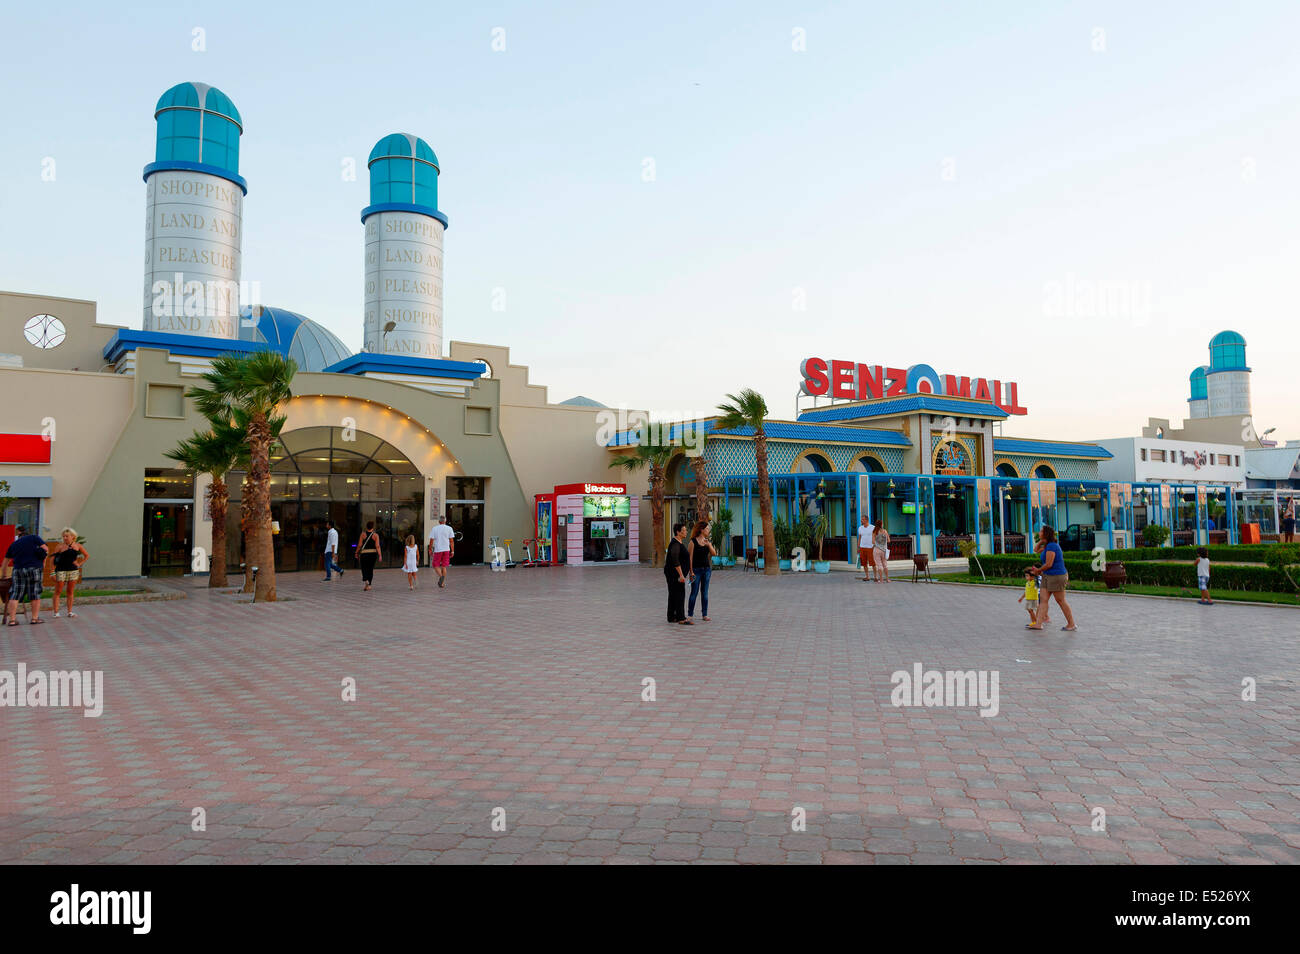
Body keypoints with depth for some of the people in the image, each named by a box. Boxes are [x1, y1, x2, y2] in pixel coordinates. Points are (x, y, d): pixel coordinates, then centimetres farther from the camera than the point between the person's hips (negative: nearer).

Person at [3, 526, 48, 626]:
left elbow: (6, 561, 27)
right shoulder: (34, 537, 10)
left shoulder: (14, 544, 20)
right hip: (34, 568, -3)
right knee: (35, 595, 3)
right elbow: (45, 549, -2)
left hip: (18, 570, 3)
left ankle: (11, 620, 1)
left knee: (15, 595, 5)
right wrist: (43, 562, 10)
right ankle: (34, 618, 3)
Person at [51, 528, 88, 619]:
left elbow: (87, 556, 16)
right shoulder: (60, 546, -4)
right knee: (58, 592, -1)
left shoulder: (77, 546, 5)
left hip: (73, 571, 3)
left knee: (70, 592, 7)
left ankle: (70, 612, 10)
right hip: (61, 570, -3)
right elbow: (53, 559, -5)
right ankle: (56, 612, 2)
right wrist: (53, 572, -11)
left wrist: (79, 564, 4)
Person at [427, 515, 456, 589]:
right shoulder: (449, 528, 1)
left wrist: (430, 550, 8)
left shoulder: (434, 529, 0)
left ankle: (441, 576, -17)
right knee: (444, 567, 10)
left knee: (435, 565, 9)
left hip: (437, 550, -2)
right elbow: (451, 541, -1)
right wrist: (452, 551, 4)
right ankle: (443, 583, 10)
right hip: (446, 549, 2)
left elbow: (431, 541, -2)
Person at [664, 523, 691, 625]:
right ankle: (681, 618, -10)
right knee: (679, 594, -10)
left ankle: (671, 617, 16)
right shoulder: (675, 544, -18)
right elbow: (675, 560, -26)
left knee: (673, 595, 12)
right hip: (675, 573, -10)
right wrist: (681, 575, -28)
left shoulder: (679, 543, 15)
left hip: (676, 574, 10)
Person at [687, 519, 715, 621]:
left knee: (705, 593, 8)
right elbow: (690, 557, -9)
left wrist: (709, 545, -13)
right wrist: (691, 572, -12)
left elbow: (714, 554, 3)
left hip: (706, 569, 5)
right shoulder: (693, 542, -8)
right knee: (694, 593, -1)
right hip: (696, 569, -5)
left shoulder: (707, 541, 8)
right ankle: (690, 615, 8)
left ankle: (704, 615, 14)